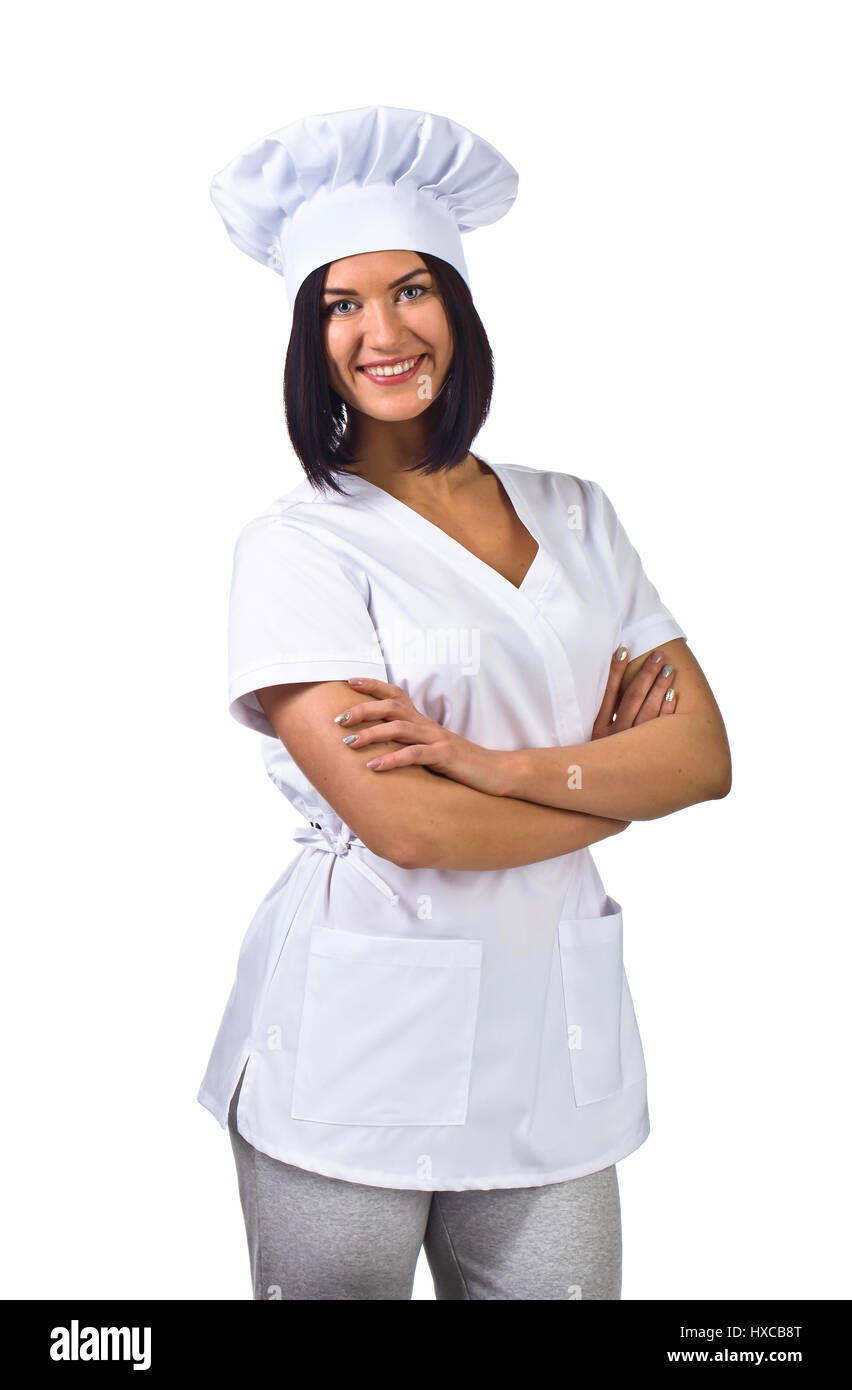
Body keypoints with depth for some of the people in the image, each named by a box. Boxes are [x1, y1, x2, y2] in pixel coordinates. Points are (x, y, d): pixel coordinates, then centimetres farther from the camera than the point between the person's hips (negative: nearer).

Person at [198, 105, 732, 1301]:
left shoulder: (576, 517, 6)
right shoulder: (296, 544, -8)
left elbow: (705, 755, -1)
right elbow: (404, 825, -18)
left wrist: (493, 763, -16)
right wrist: (611, 773, -4)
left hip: (551, 1031, 4)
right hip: (357, 1042, -3)